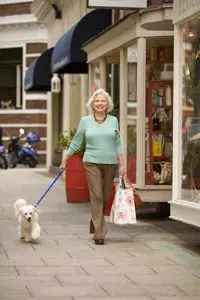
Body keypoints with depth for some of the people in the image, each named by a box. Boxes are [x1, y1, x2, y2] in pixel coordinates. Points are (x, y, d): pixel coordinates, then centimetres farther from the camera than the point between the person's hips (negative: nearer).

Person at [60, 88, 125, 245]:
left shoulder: (113, 121, 7)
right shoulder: (85, 121, 3)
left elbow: (117, 144, 10)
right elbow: (76, 142, 10)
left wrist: (121, 164, 4)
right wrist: (64, 160, 10)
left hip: (110, 163, 2)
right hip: (92, 163, -2)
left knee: (105, 197, 7)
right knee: (96, 196, -8)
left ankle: (96, 225, 29)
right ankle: (99, 234, -6)